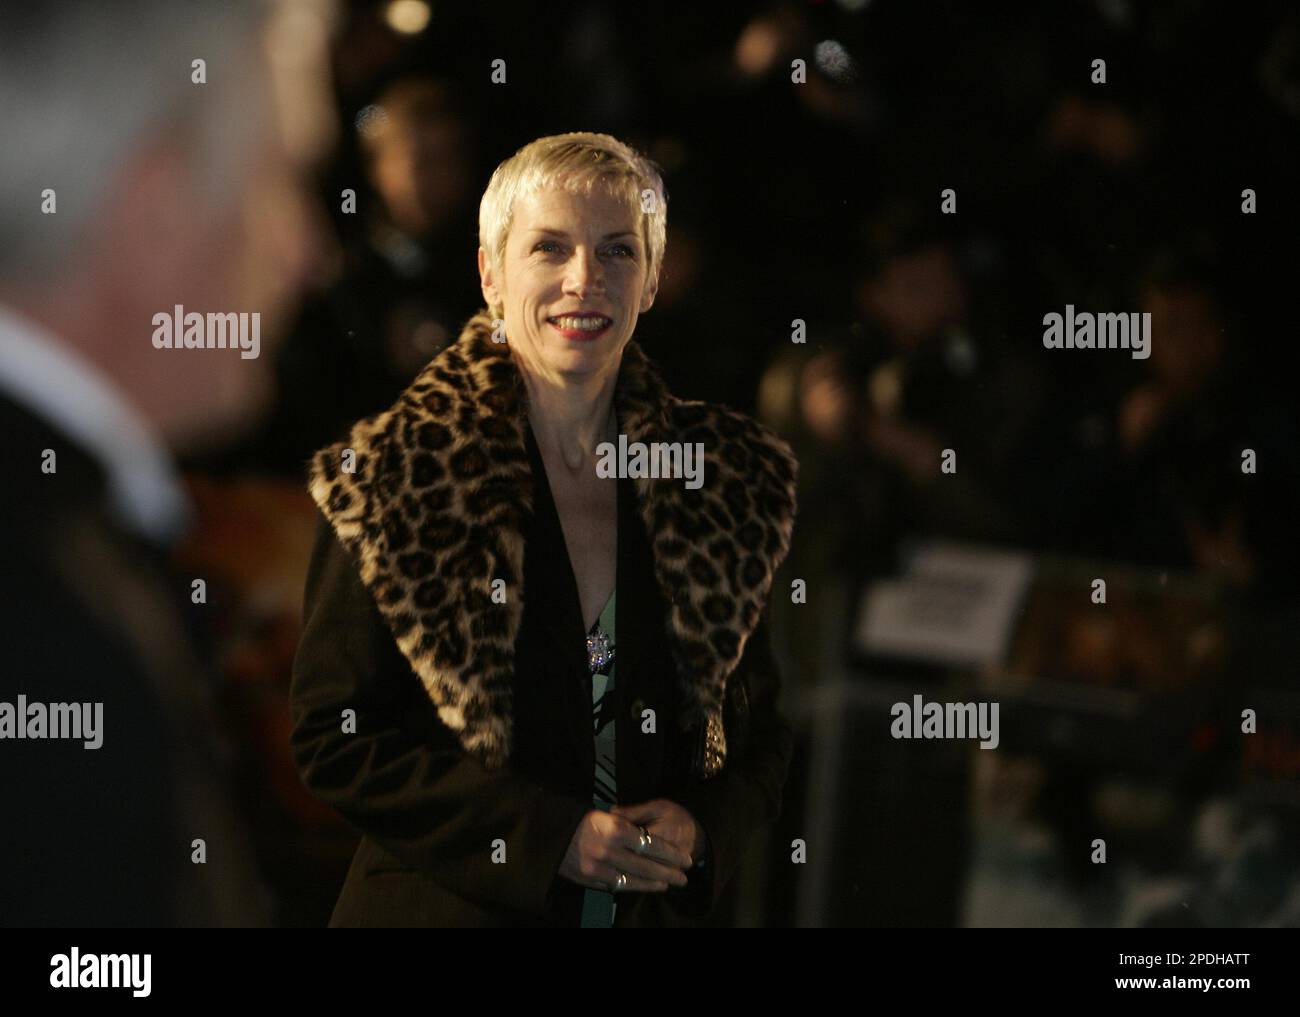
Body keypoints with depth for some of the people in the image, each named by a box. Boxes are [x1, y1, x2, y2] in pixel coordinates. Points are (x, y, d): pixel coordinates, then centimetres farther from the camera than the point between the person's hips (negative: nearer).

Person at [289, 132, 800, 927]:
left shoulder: (727, 483, 1)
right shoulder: (393, 476, -8)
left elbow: (761, 736, 8)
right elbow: (334, 737, -11)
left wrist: (699, 830, -13)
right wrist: (551, 838, -19)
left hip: (658, 909, 3)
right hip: (445, 908, -3)